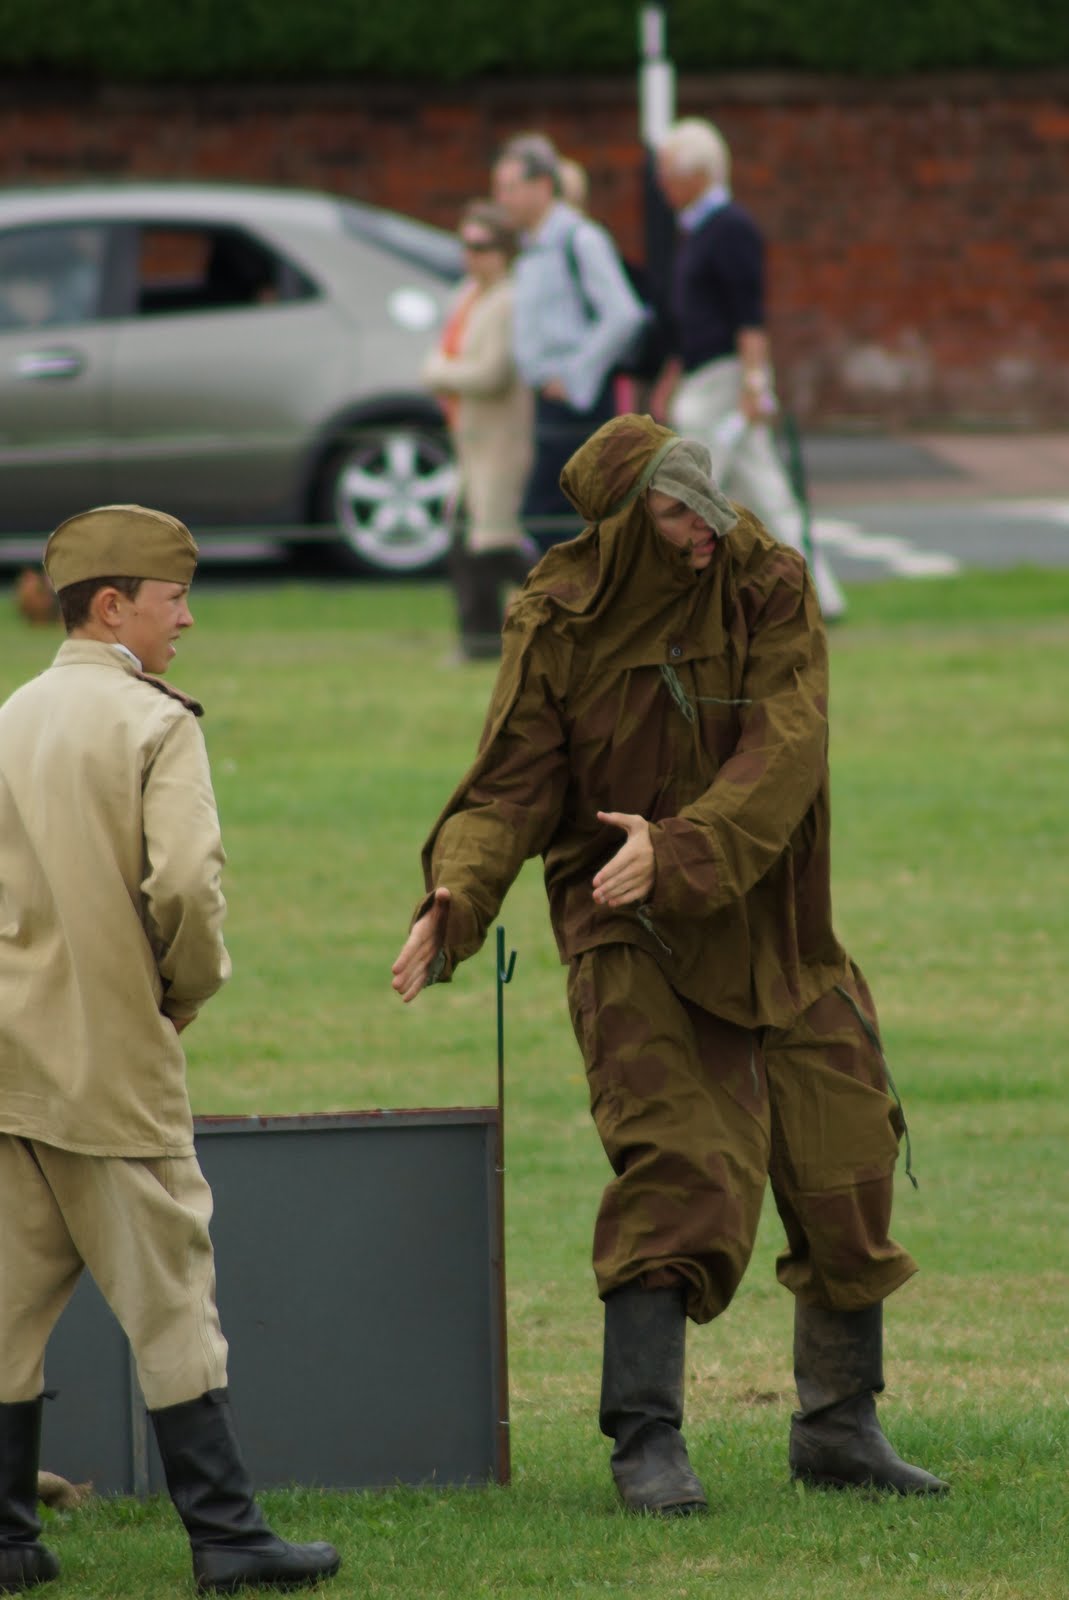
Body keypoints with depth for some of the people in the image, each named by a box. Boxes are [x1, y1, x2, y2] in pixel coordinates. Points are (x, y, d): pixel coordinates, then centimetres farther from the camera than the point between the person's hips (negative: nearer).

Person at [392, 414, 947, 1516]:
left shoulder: (768, 587, -8)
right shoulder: (559, 622, -10)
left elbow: (784, 754, -17)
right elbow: (511, 784, -11)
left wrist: (680, 849, -32)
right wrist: (455, 900, -29)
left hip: (772, 927, 3)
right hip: (633, 939, -3)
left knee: (847, 1164, 6)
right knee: (677, 1168, -17)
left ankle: (838, 1428, 22)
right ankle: (646, 1442, -11)